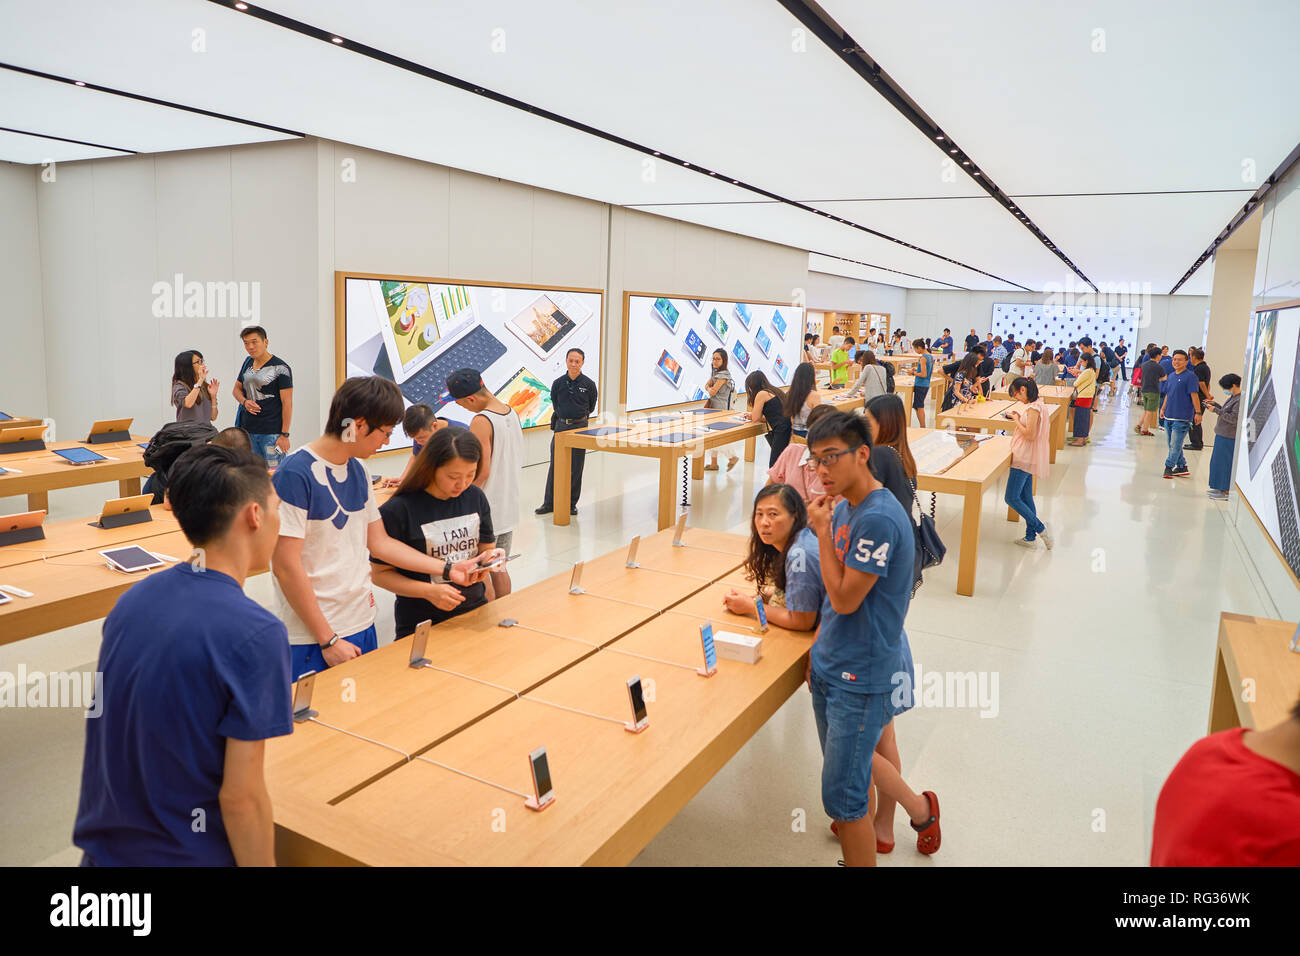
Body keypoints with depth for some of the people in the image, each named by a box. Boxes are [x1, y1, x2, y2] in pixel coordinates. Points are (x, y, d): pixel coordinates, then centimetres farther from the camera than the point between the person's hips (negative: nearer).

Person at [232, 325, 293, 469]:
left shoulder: (280, 368, -8)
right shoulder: (248, 362, 13)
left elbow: (287, 403, -10)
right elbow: (236, 389, 24)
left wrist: (284, 435, -14)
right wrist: (244, 402, -1)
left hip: (271, 432, -6)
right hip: (247, 430, 6)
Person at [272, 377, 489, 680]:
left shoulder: (356, 470, 9)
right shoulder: (296, 473, -17)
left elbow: (380, 542, 12)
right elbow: (286, 566, -18)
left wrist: (447, 569, 4)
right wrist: (328, 640, -16)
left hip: (362, 626, 8)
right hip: (312, 640, -7)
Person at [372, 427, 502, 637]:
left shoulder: (476, 498, 3)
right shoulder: (397, 510, -13)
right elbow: (380, 573, -7)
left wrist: (490, 557, -10)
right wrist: (429, 591, -19)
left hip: (474, 612, 4)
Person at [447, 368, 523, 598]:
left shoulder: (481, 422, -19)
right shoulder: (513, 413, 5)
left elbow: (482, 472, -21)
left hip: (486, 512, -8)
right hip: (509, 508, 8)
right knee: (499, 569, 18)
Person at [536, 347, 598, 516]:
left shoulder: (589, 384, -4)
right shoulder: (558, 383, 0)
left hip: (580, 427, -1)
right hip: (561, 426, 1)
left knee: (576, 467, 4)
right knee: (555, 465, 3)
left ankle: (571, 503, 15)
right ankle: (549, 503, 11)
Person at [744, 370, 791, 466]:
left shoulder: (762, 394, -2)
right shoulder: (775, 391, 23)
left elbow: (755, 418, 3)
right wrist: (752, 415, 28)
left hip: (781, 431, -9)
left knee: (774, 466, -7)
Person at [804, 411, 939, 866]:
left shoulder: (879, 518, -24)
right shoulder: (844, 507, 5)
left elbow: (845, 599, -22)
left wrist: (822, 531, -17)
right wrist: (820, 650, 14)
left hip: (862, 678, -9)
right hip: (833, 668, 9)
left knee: (842, 797, 0)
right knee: (851, 773, 21)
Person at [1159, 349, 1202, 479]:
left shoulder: (1190, 376, -8)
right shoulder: (1171, 376, 15)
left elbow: (1194, 395, -12)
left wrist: (1198, 412, -15)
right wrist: (1163, 408, 20)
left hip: (1182, 418, -8)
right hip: (1169, 416, 8)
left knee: (1175, 445, -8)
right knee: (1173, 445, 12)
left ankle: (1169, 466, -3)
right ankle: (1182, 467, 22)